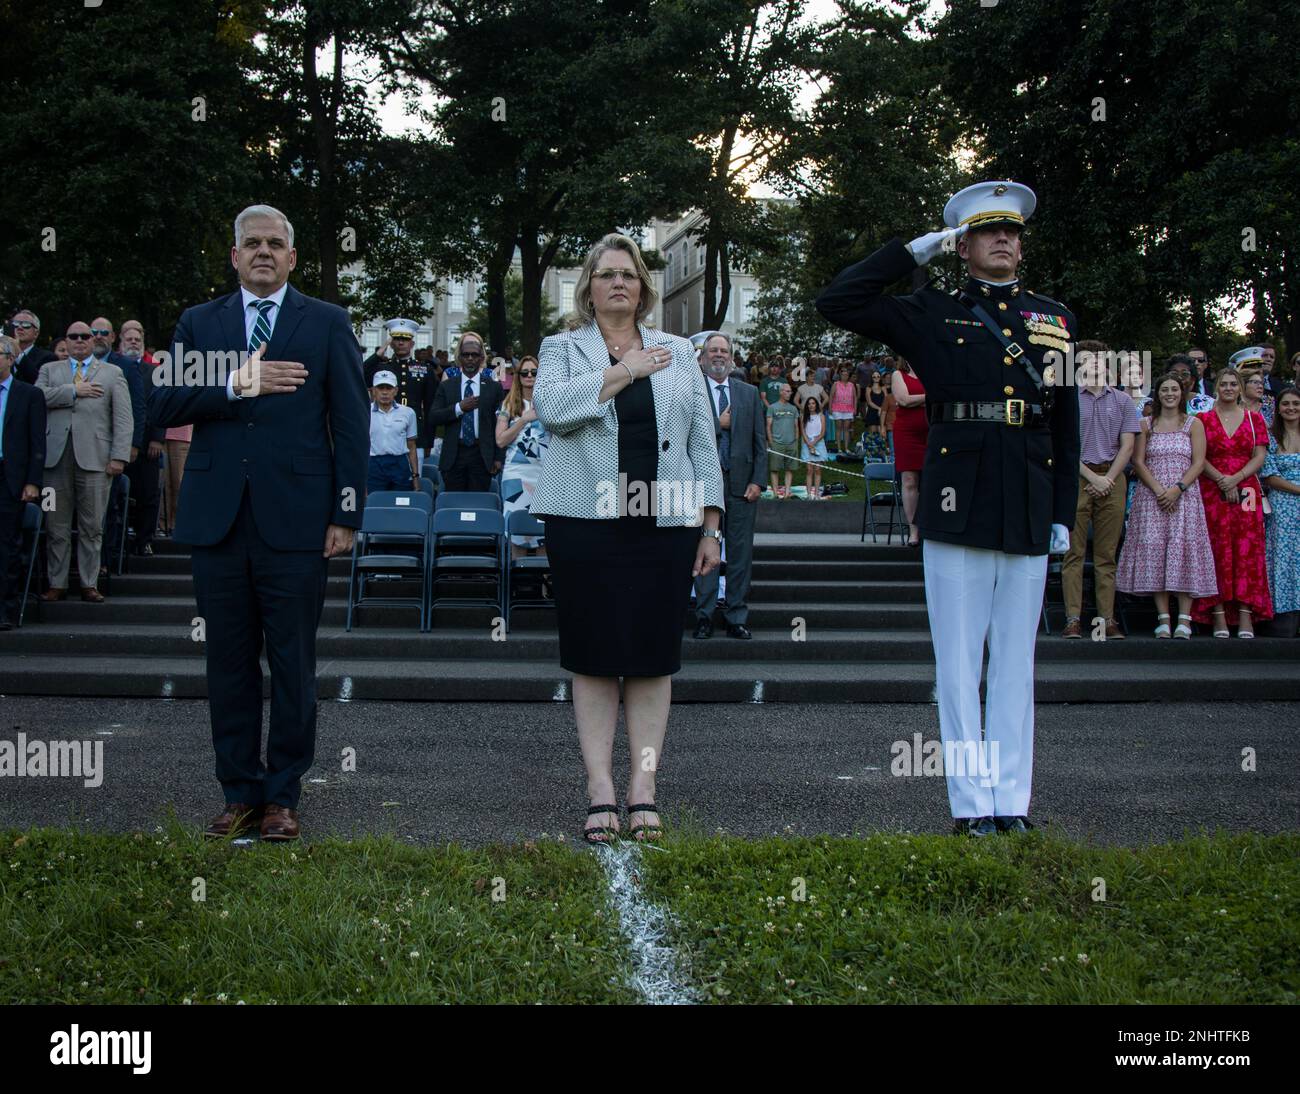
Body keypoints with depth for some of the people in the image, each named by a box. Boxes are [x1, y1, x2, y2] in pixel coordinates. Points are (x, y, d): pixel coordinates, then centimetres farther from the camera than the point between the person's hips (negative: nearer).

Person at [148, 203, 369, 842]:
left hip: (295, 521, -2)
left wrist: (347, 514, -4)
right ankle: (241, 795, 17)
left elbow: (351, 423, 2)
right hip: (218, 521, 2)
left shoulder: (327, 323, 7)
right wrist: (235, 386, -12)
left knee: (292, 667, 3)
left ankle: (283, 797, 13)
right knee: (229, 666, 7)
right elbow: (163, 406, 1)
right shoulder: (199, 323, 13)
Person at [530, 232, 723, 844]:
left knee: (653, 658, 2)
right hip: (586, 523, -2)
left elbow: (703, 442, 13)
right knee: (595, 658, 0)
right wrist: (625, 372, -11)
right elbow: (551, 407, -12)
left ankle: (644, 791, 8)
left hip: (665, 524, 2)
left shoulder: (678, 353, 15)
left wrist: (710, 527, 7)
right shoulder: (561, 349, 9)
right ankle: (600, 794, 4)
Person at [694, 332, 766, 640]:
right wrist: (718, 424, -9)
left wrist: (758, 481, 0)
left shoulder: (749, 393, 12)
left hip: (742, 484, 3)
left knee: (741, 552, 3)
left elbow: (760, 441, 9)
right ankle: (704, 615, 7)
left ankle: (737, 618, 9)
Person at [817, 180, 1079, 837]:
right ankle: (971, 803, 7)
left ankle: (1012, 801, 14)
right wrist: (916, 250, 0)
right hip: (957, 506, -2)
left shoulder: (1055, 320, 15)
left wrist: (1064, 513, 11)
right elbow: (837, 302, -1)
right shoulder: (933, 315, 7)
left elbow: (1065, 424, 15)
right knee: (959, 661, 0)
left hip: (1029, 511, 3)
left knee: (1015, 661, 7)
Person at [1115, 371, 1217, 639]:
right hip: (1151, 495, 1)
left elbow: (1199, 463, 0)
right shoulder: (1146, 424, 10)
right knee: (1154, 548, -6)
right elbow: (1138, 462, 2)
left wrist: (1177, 489, -13)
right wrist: (1158, 490, -12)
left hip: (1185, 495, -1)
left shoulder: (1194, 424, 8)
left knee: (1184, 547, -9)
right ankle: (1163, 618, -4)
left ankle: (1184, 619, -8)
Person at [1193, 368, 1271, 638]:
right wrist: (1221, 479, -15)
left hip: (1246, 491, 1)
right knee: (1217, 551, -5)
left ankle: (1246, 619, -8)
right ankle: (1219, 618, -5)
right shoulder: (1204, 419, 8)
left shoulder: (1254, 419, 11)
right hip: (1212, 492, -1)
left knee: (1247, 551, -5)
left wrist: (1235, 479, -12)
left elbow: (1259, 456, 3)